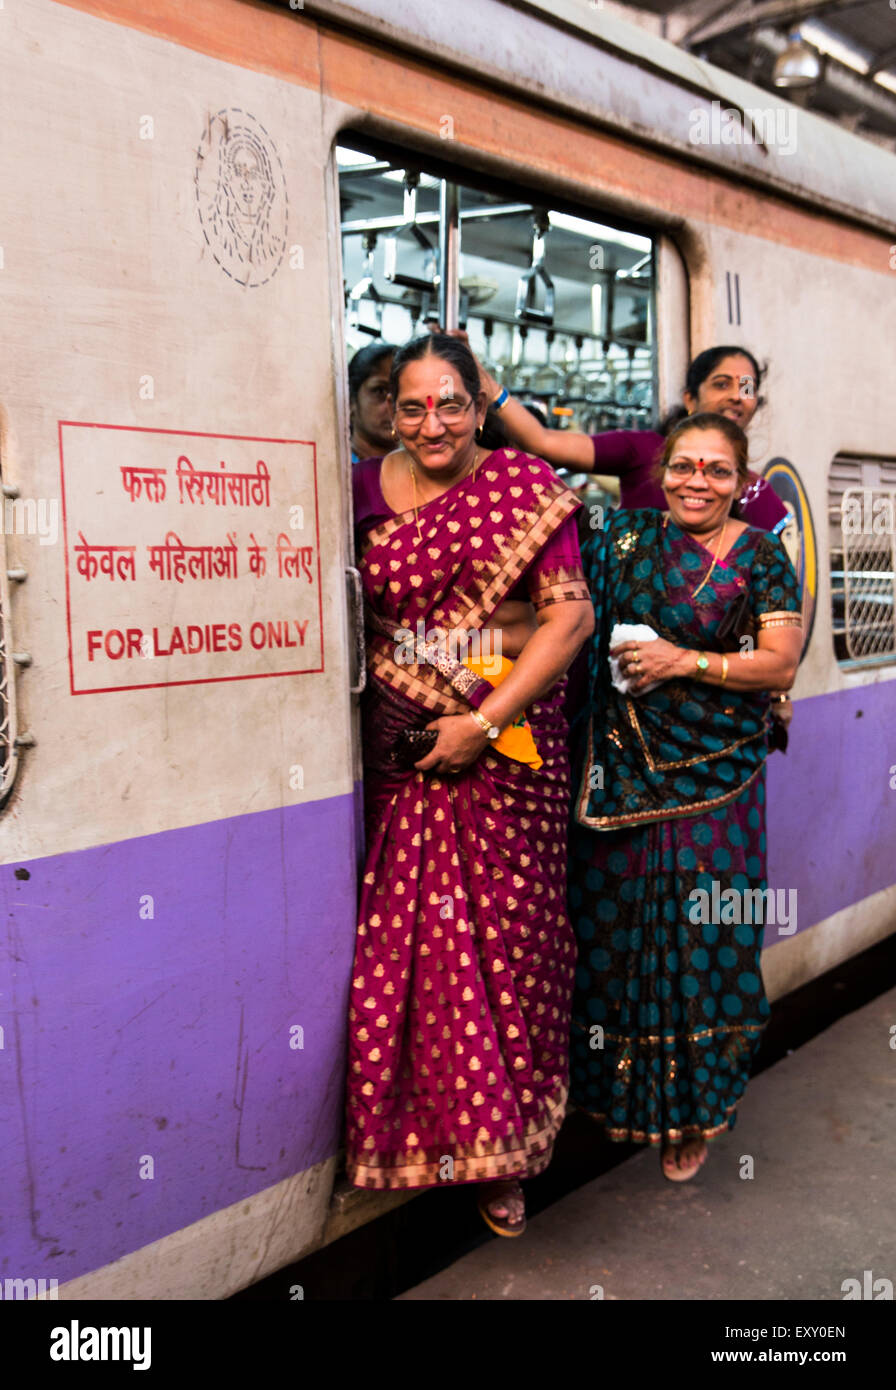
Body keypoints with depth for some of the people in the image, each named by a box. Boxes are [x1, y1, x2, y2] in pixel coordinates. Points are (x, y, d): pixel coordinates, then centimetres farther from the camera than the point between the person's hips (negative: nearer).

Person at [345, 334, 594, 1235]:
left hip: (507, 746, -2)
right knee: (401, 940, 3)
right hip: (398, 748, 3)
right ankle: (411, 1130, 23)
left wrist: (483, 723, -13)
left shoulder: (523, 485, -2)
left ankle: (502, 1152, 17)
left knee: (504, 936, 1)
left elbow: (569, 617, -7)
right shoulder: (366, 491, 7)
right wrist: (367, 707, 0)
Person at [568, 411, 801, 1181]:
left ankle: (693, 1108, 19)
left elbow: (782, 662, -5)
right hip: (622, 768, 2)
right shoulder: (624, 536, 8)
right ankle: (616, 1087, 26)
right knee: (616, 922, 7)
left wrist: (687, 662, -14)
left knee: (702, 931, 1)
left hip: (713, 774, -2)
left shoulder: (759, 555, 1)